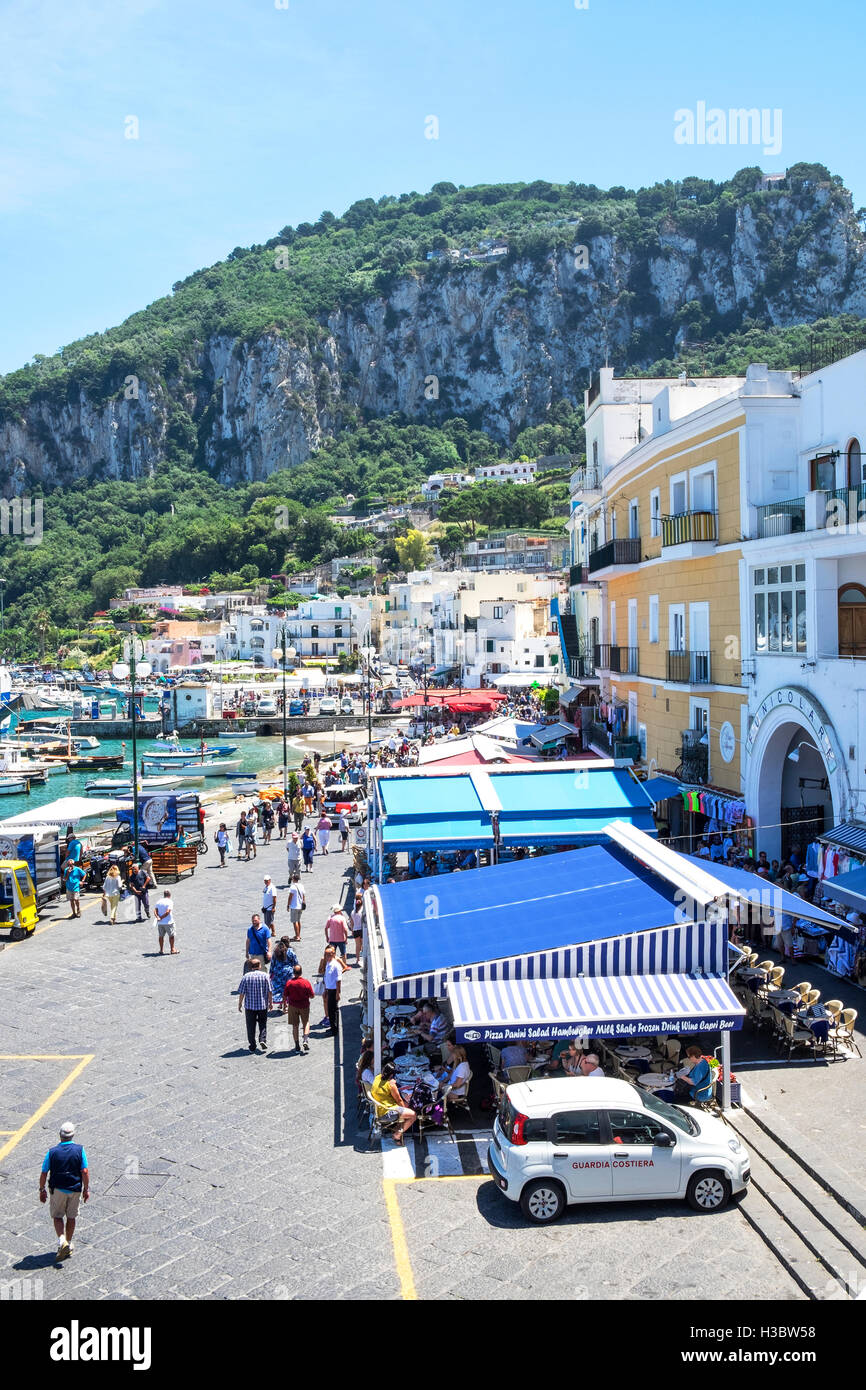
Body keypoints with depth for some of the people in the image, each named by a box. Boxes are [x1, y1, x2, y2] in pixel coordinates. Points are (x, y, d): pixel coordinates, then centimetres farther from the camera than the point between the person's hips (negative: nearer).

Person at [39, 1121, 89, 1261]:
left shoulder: (52, 1152, -10)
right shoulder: (79, 1150, -10)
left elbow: (44, 1173, -5)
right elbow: (85, 1171, -10)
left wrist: (42, 1190, 8)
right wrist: (86, 1189, 0)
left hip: (57, 1189, -1)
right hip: (75, 1189, 1)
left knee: (57, 1216, 13)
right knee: (71, 1217, 17)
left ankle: (62, 1240, -8)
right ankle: (69, 1244, 25)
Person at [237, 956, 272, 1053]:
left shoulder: (246, 977, -7)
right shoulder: (265, 976, -5)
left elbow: (241, 993, -5)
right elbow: (269, 991, -3)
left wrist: (240, 1004, 7)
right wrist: (270, 1002, 10)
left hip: (250, 1006, 0)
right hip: (263, 1005, 0)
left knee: (251, 1027, 10)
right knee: (263, 1024, 15)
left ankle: (252, 1046, 13)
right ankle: (263, 1040, -4)